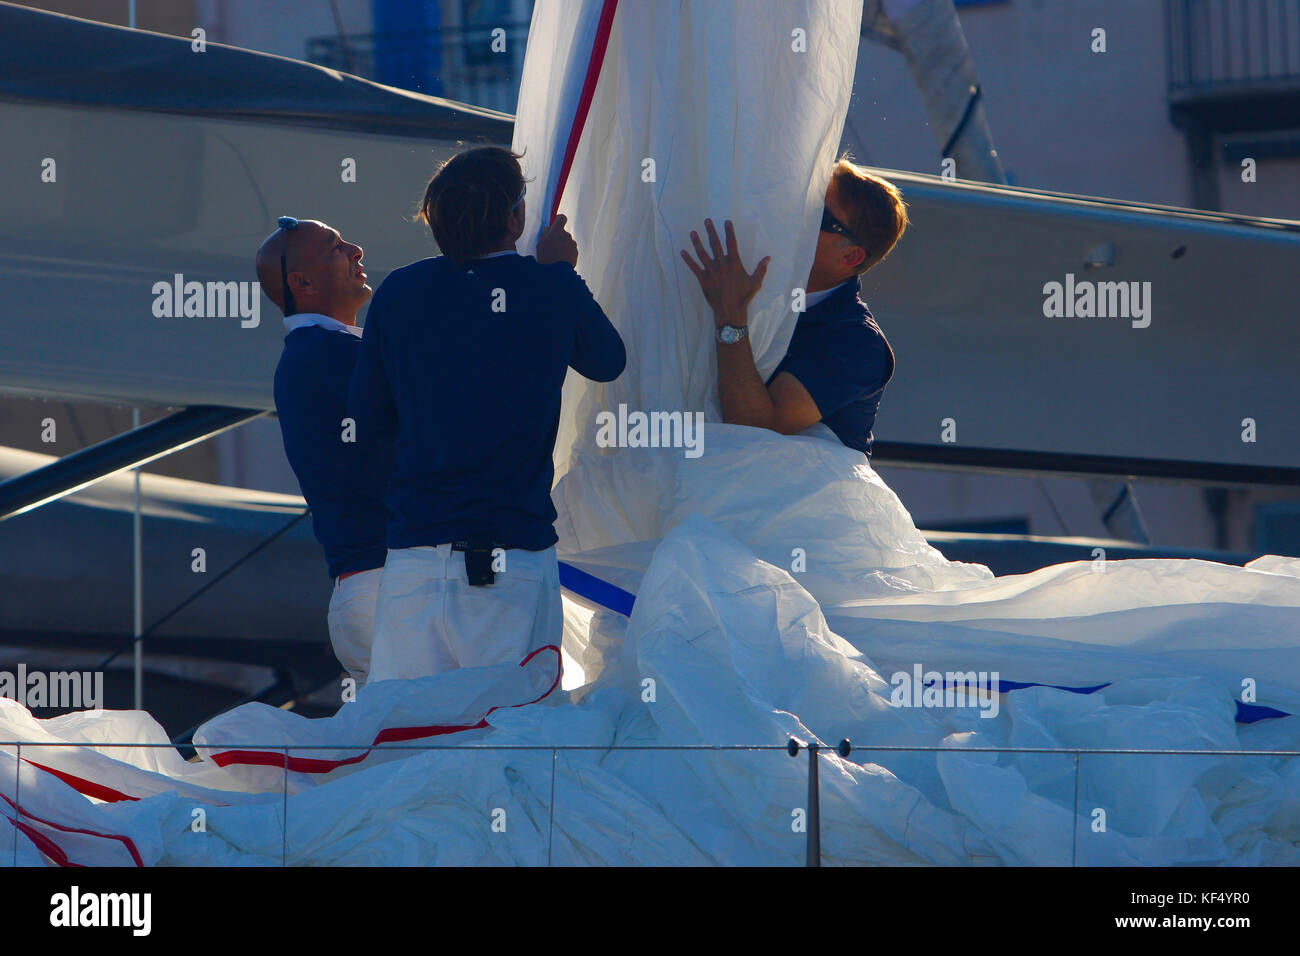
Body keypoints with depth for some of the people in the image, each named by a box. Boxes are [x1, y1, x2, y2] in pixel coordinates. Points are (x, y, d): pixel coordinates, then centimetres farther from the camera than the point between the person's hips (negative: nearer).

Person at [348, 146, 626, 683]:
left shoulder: (398, 293, 2)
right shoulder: (553, 291, -4)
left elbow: (367, 416, 12)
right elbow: (608, 363, 17)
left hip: (413, 553, 2)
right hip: (517, 552, -2)